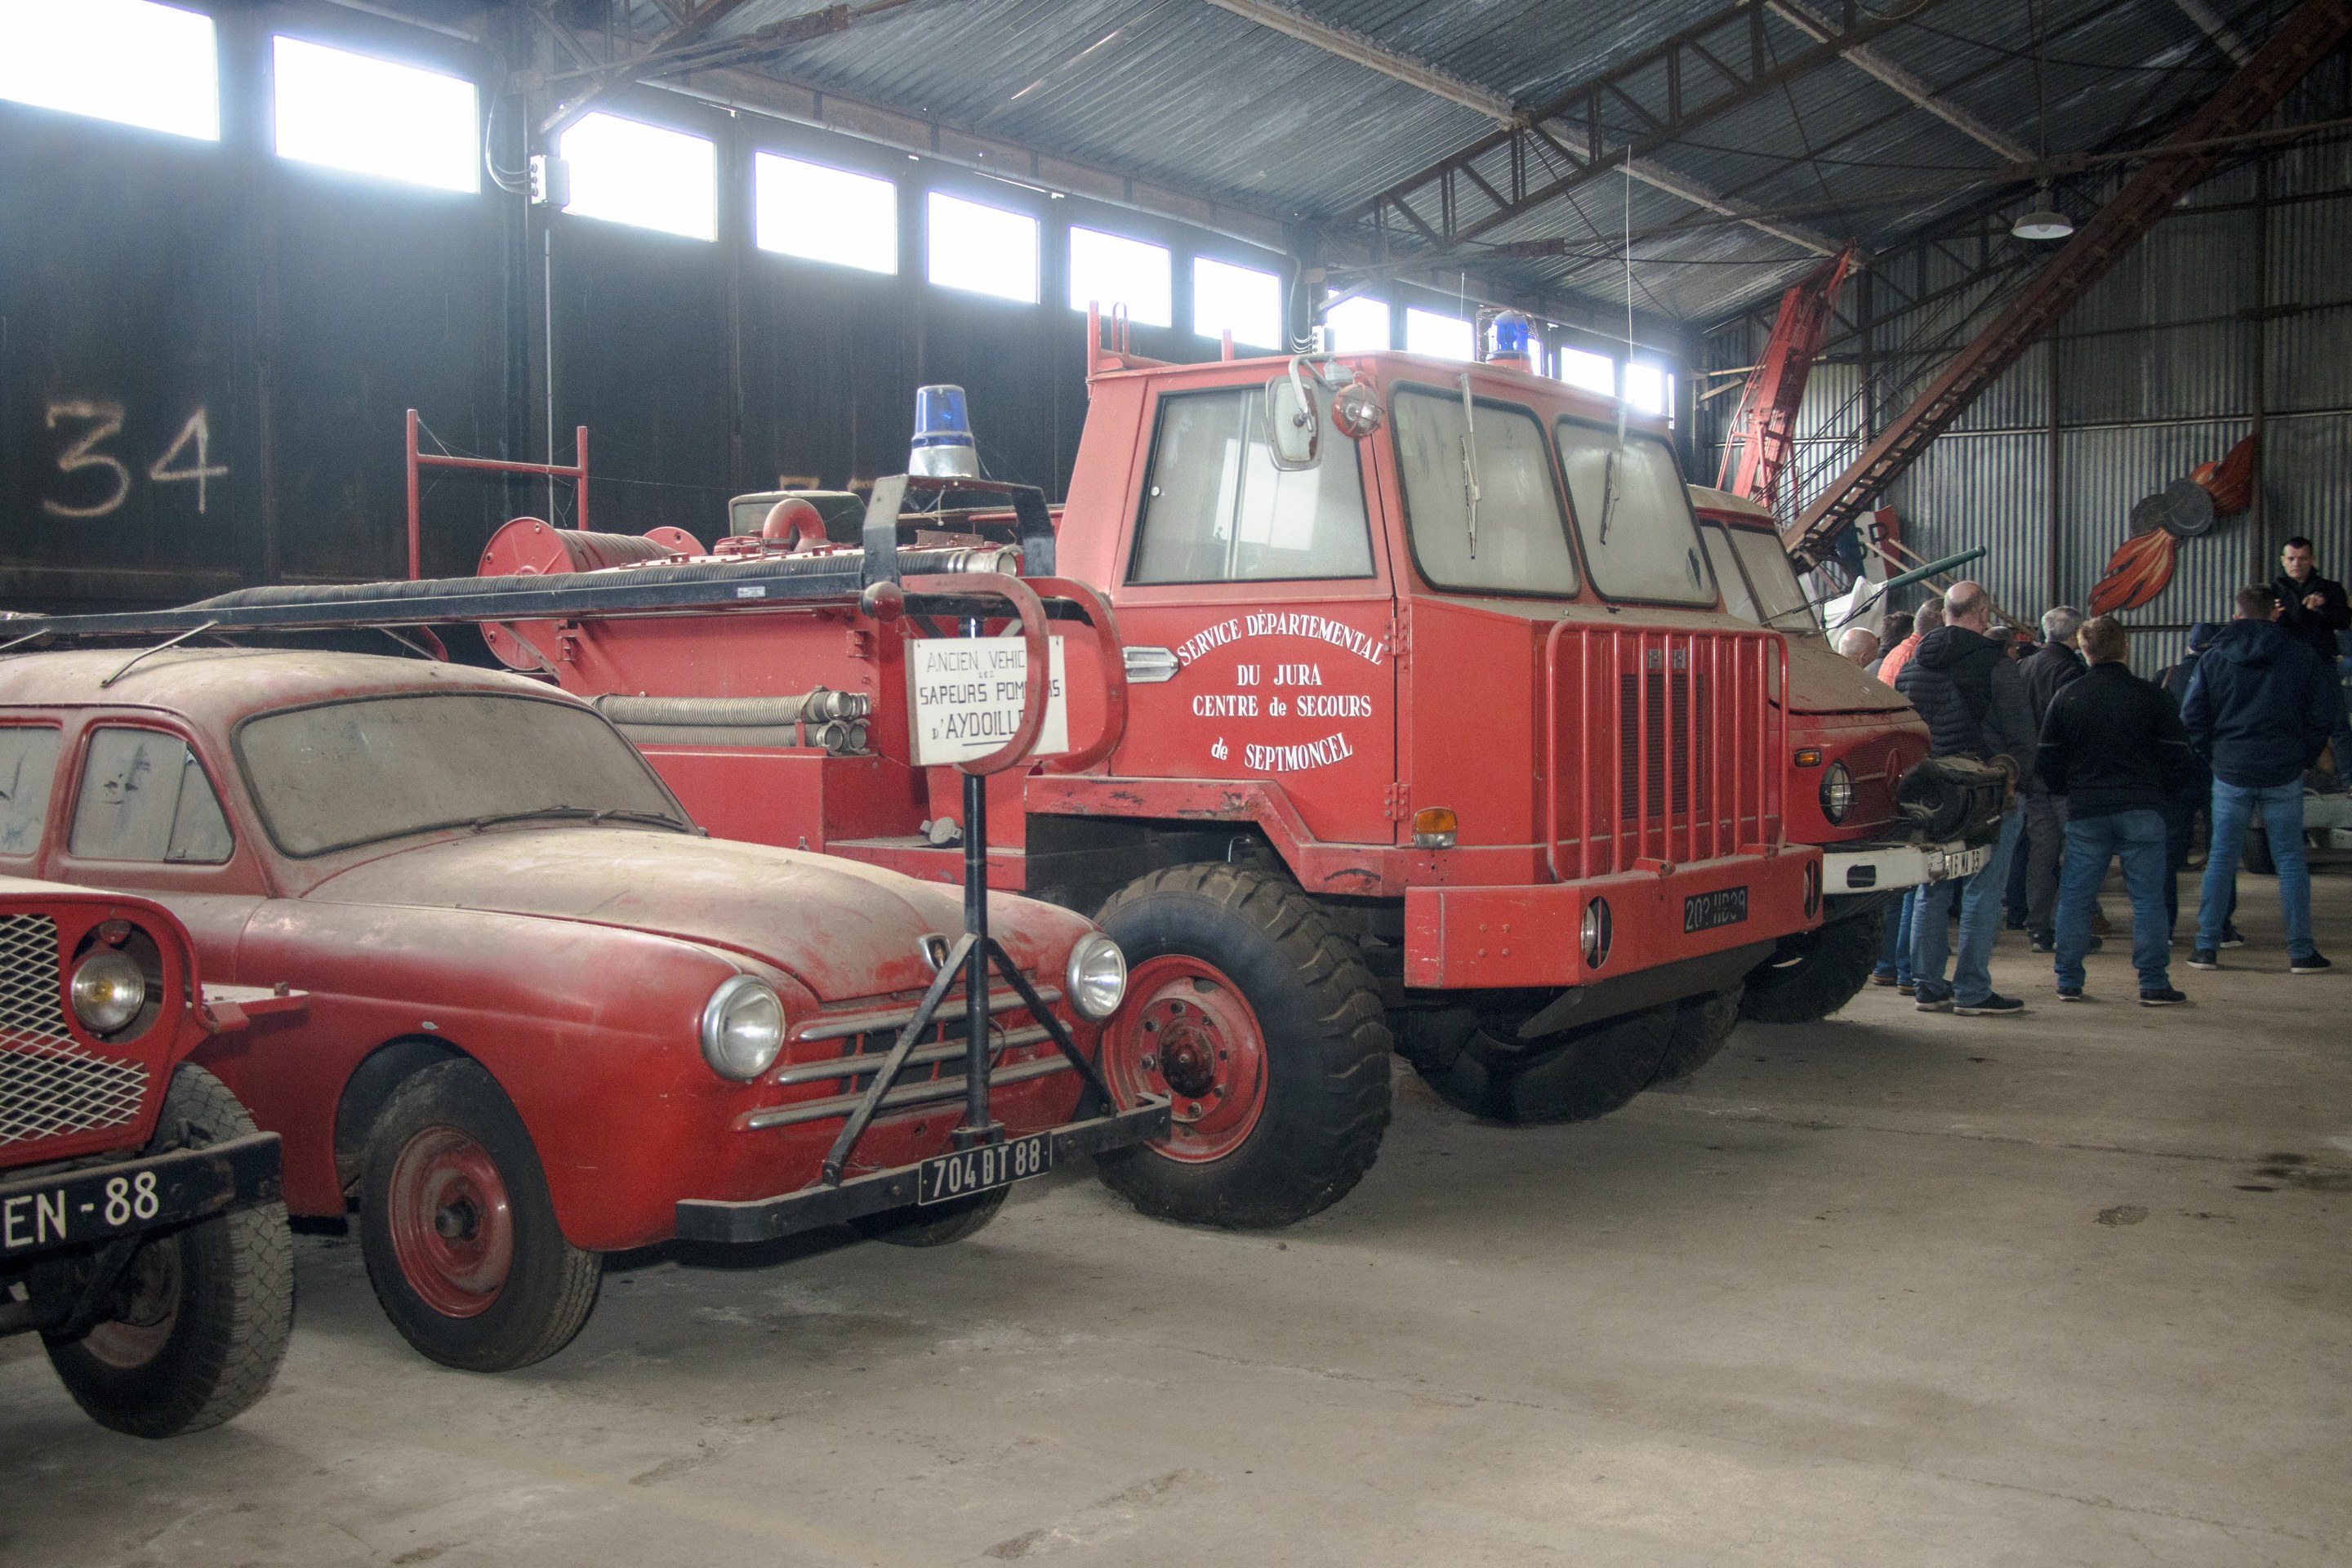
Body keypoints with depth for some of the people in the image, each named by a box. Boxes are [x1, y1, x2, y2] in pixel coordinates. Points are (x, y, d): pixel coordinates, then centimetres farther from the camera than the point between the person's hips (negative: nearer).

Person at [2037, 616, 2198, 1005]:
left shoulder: (2067, 696, 1)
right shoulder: (2149, 695, -2)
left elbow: (2046, 761, 3)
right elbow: (2180, 759, 0)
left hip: (2085, 813, 1)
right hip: (2141, 812, -1)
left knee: (2074, 897, 8)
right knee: (2148, 897, 2)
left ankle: (2069, 981, 8)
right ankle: (2154, 984, 1)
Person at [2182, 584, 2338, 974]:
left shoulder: (2213, 657, 1)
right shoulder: (2300, 655, 1)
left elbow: (2192, 715, -1)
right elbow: (2325, 711, -1)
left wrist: (2214, 755, 9)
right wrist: (2304, 754, 8)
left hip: (2231, 772, 0)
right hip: (2284, 773, 0)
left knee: (2221, 858, 6)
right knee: (2290, 860, 6)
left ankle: (2207, 946, 5)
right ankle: (2300, 951, 7)